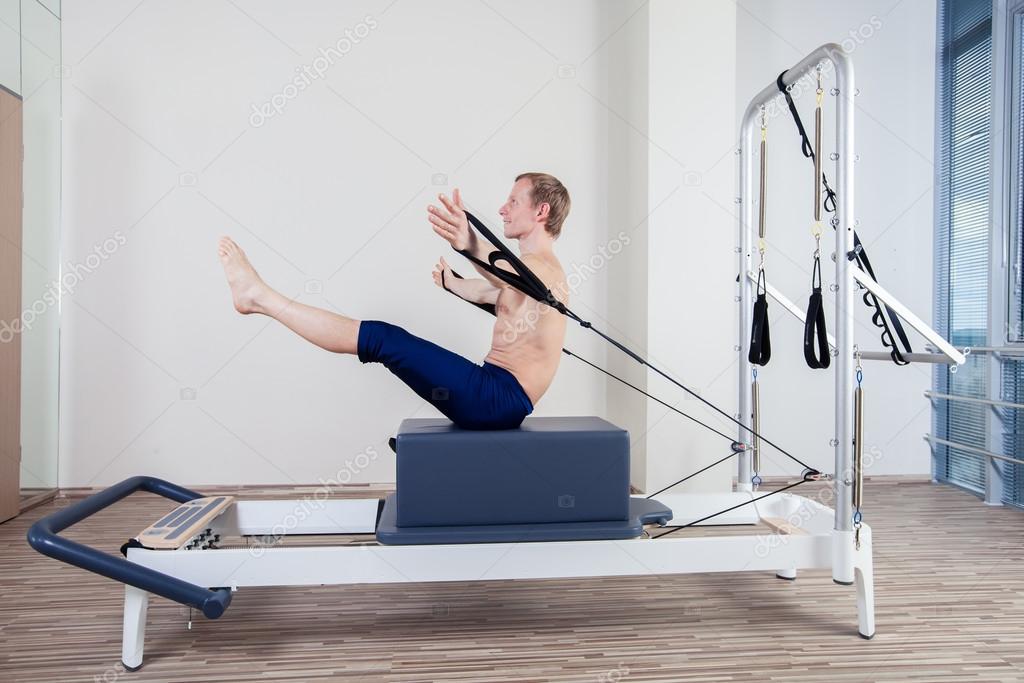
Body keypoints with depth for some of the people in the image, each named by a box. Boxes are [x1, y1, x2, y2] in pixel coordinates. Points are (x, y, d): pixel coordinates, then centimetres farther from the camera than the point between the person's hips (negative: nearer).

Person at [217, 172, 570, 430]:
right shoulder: (531, 271, 27)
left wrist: (471, 245, -61)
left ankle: (258, 296, -3)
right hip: (495, 397, 12)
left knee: (382, 338, -13)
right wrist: (450, 282, 67)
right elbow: (487, 292, 50)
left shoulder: (545, 268, -9)